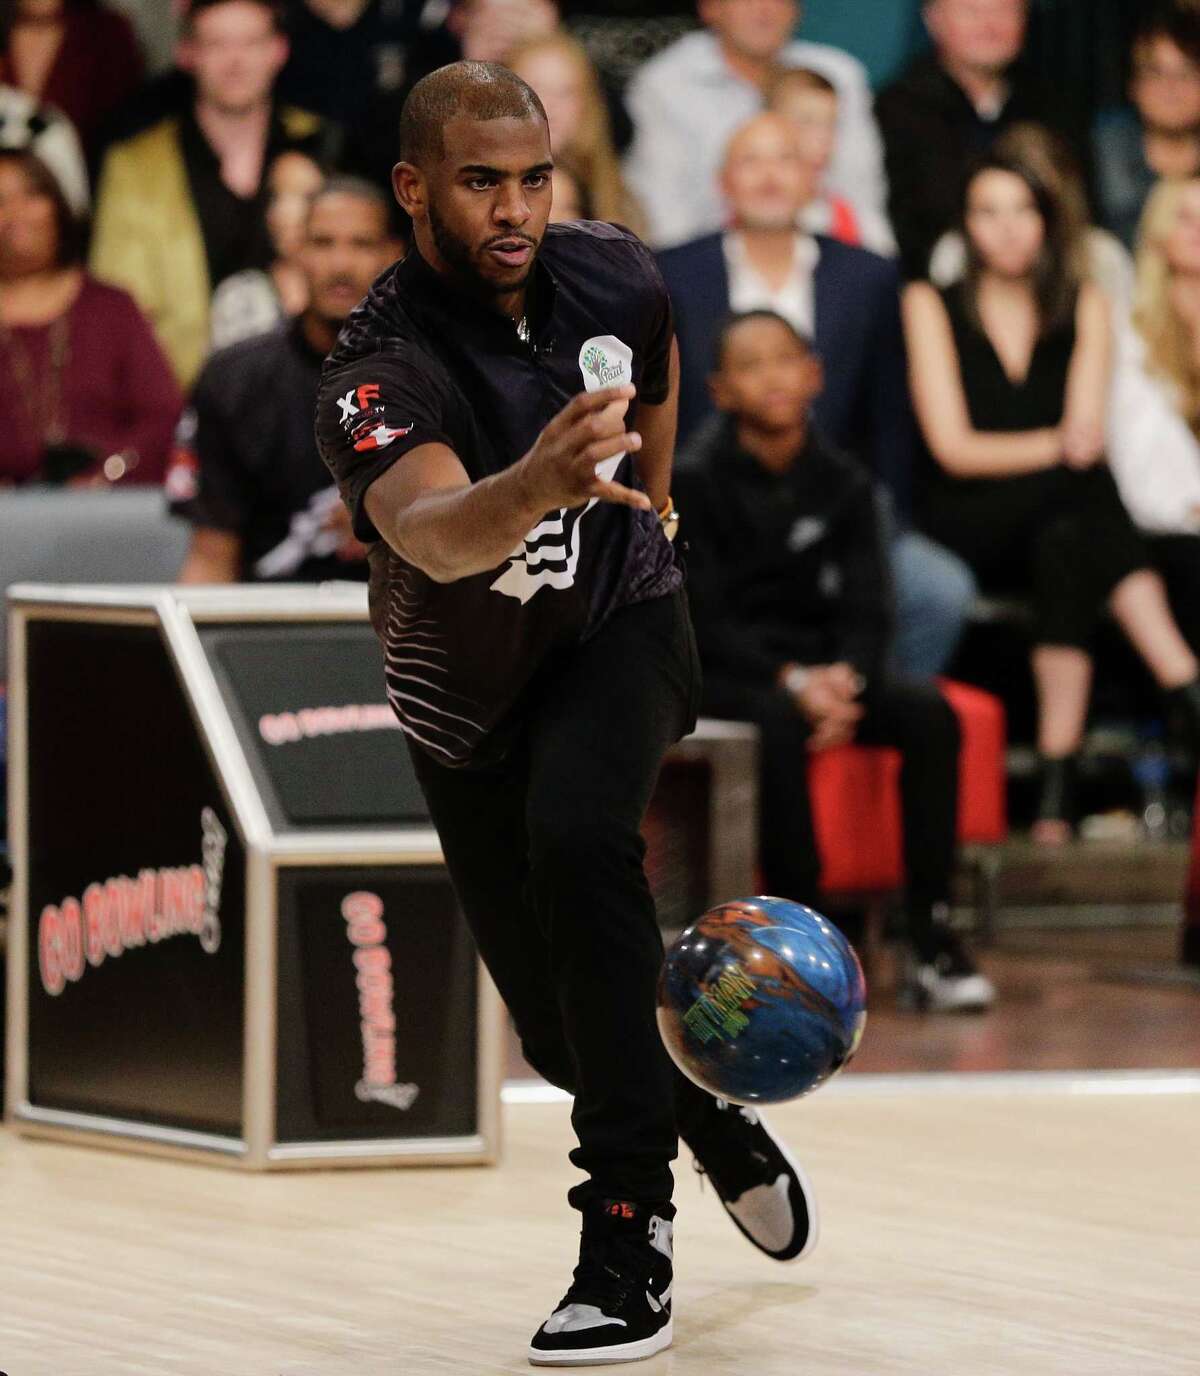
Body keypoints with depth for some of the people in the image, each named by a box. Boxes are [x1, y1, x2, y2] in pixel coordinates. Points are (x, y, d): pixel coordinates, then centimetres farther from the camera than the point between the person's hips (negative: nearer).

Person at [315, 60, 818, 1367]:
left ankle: (632, 1233, -28)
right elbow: (436, 534, -53)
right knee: (561, 1034, 5)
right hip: (470, 694, 0)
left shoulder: (609, 273, -17)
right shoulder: (378, 373, -32)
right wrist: (538, 484, -73)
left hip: (620, 623, 0)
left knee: (576, 839, -31)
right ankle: (714, 1120, 40)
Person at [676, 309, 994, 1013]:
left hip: (822, 670, 4)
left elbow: (867, 610, 4)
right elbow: (702, 619, -9)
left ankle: (934, 938, -26)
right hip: (720, 677, -4)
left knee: (931, 713, -24)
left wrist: (842, 677, -19)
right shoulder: (695, 484, -2)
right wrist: (791, 681, -22)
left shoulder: (844, 484, 9)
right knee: (778, 724, -38)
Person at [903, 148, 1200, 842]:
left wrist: (1080, 442, -25)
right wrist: (1058, 447, -16)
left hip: (1056, 520, 2)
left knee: (1067, 550, -36)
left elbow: (1087, 429, -1)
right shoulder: (932, 305, 7)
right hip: (967, 531, -2)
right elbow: (953, 447, -4)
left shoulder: (1085, 305, 14)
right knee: (1082, 497, -34)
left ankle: (1059, 782, -43)